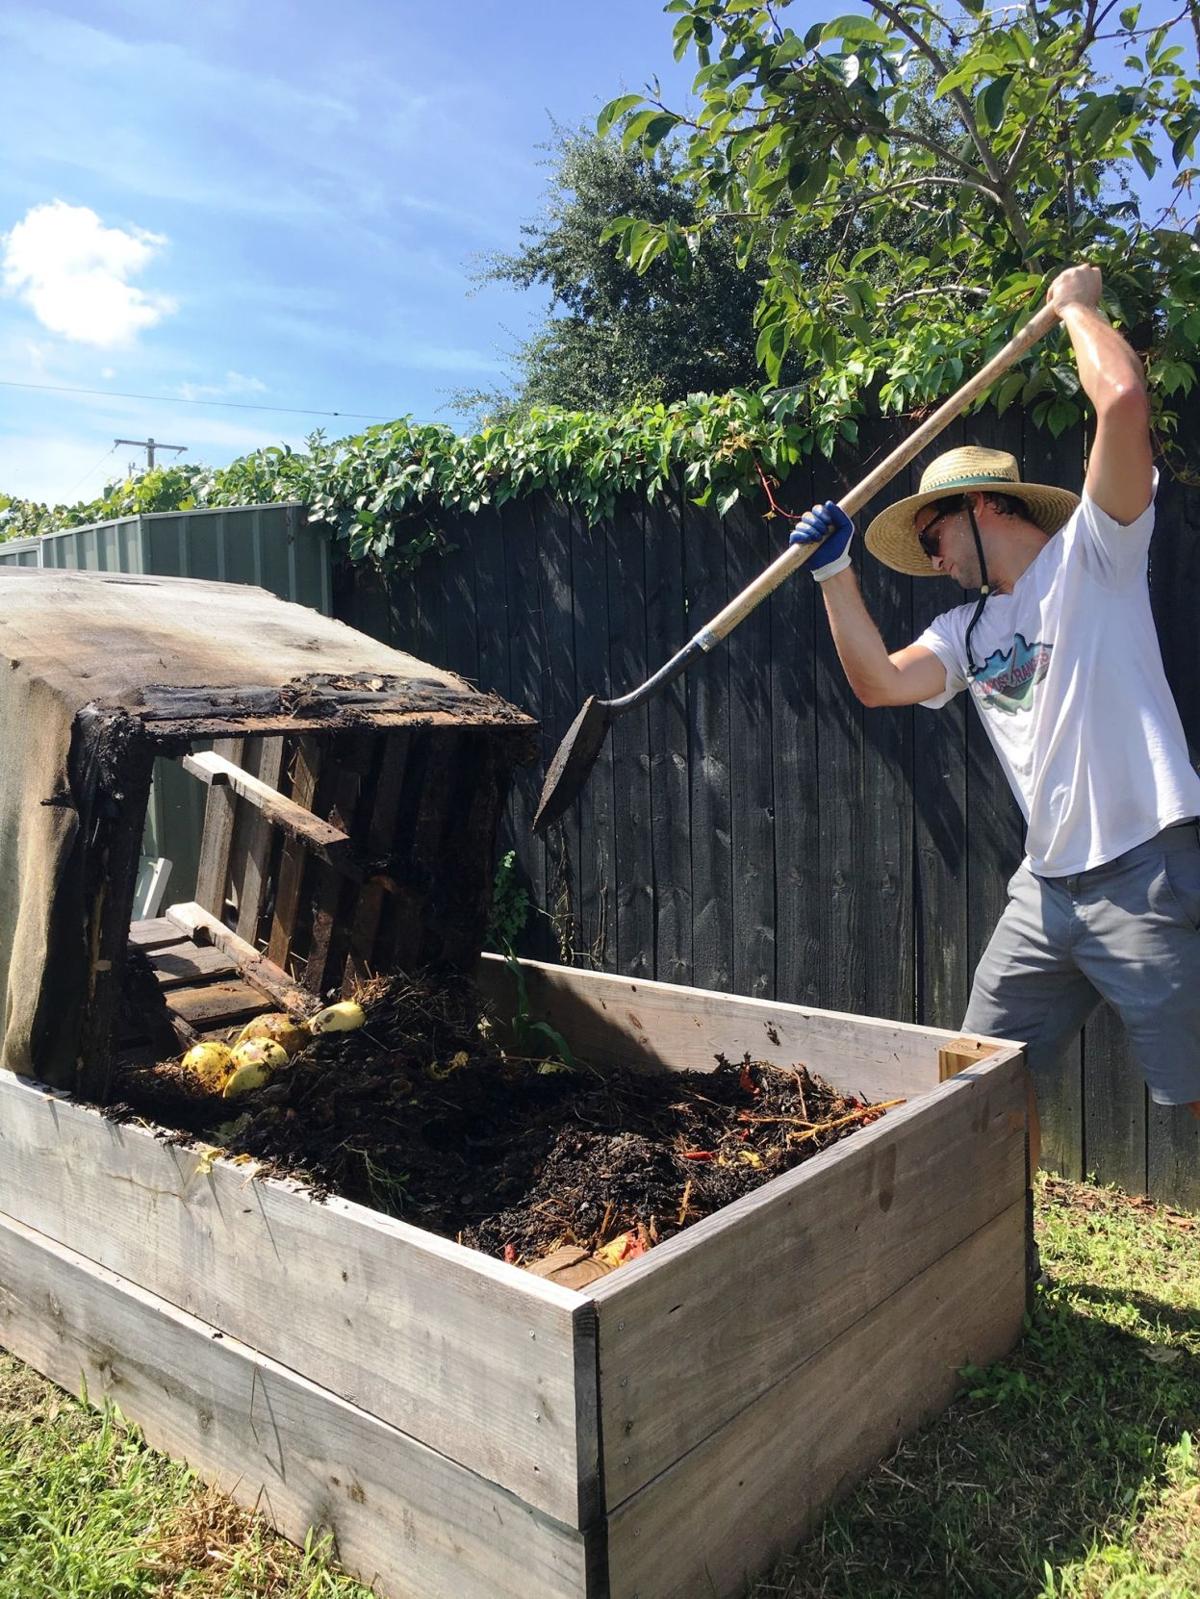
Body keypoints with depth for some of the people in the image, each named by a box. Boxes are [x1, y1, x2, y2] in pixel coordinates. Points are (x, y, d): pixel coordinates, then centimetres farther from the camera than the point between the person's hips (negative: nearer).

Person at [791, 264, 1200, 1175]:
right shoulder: (969, 630, 16)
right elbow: (879, 682, 3)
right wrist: (836, 571, 1)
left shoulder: (1091, 554, -4)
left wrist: (1075, 303, -1)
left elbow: (1123, 400, -18)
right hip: (1050, 885, 7)